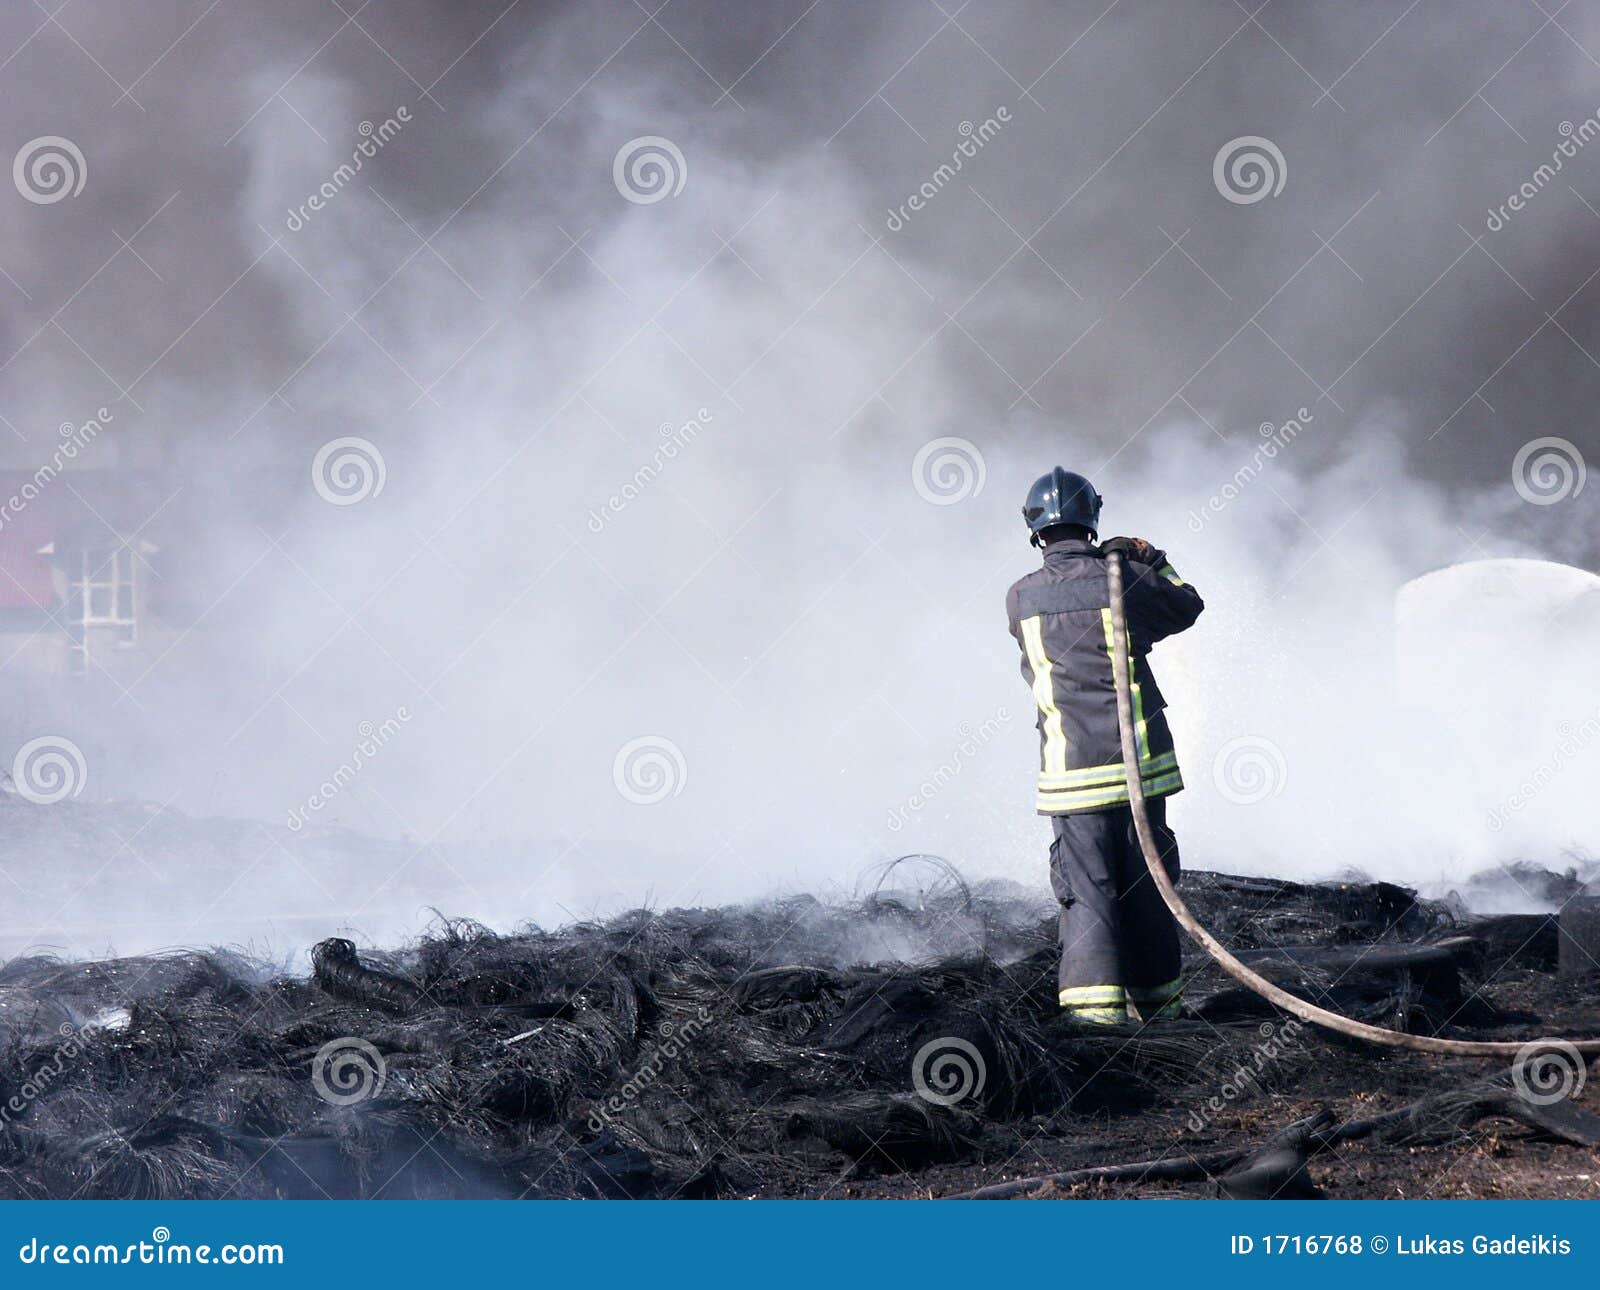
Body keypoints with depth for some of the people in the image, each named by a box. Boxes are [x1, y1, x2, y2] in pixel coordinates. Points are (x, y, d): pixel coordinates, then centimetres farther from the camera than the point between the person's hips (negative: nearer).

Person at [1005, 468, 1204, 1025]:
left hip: (1071, 767, 0)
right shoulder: (1124, 579, -4)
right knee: (1146, 881, 13)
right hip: (1139, 759, 1)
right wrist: (1151, 560, 26)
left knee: (1086, 885, 0)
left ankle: (1095, 998, -13)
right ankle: (1154, 992, 23)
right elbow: (1188, 607, 14)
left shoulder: (1020, 598, -2)